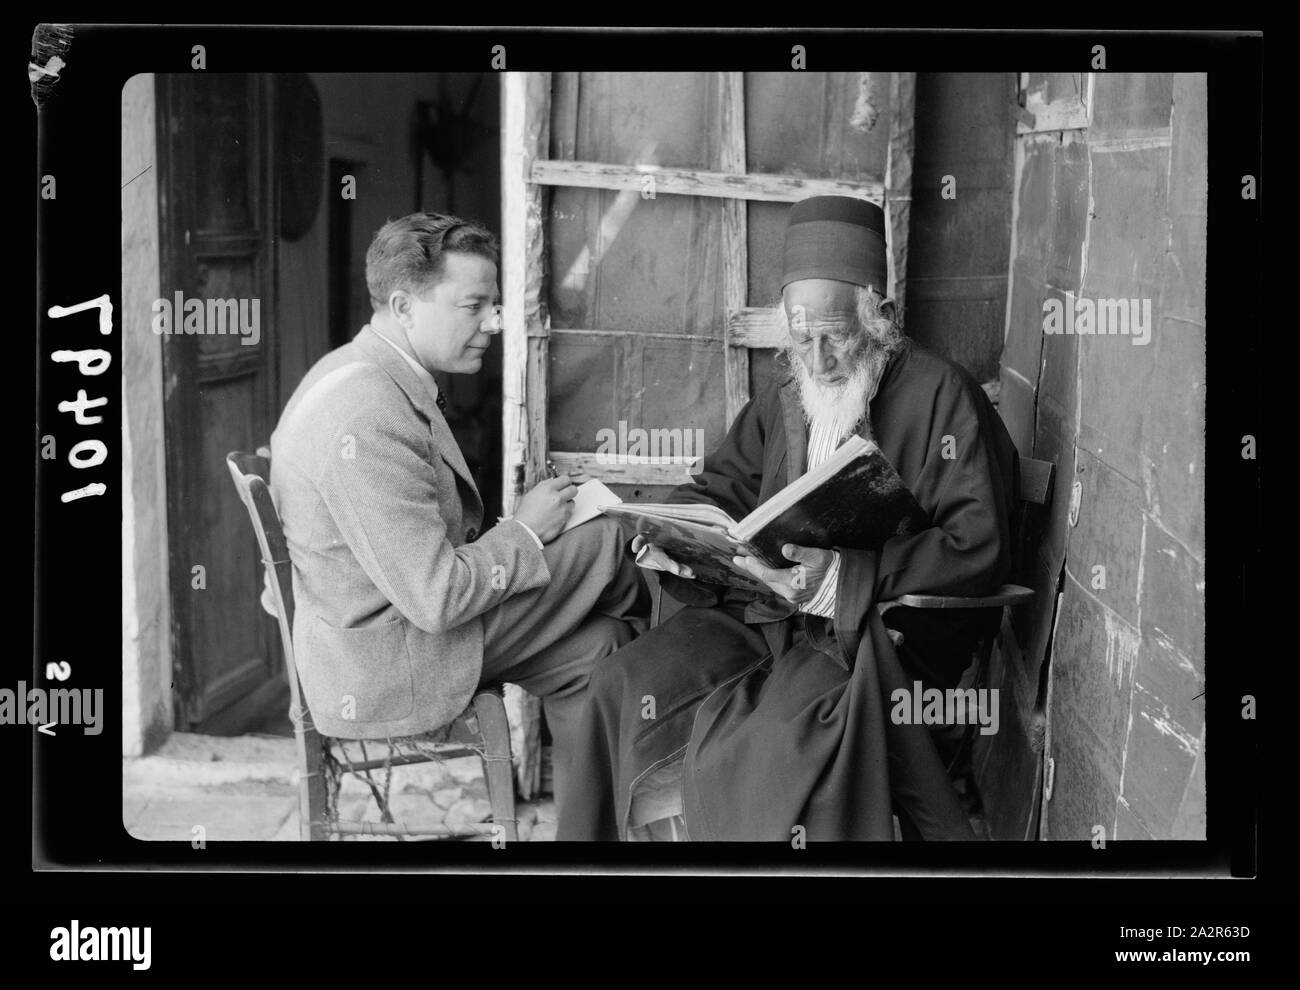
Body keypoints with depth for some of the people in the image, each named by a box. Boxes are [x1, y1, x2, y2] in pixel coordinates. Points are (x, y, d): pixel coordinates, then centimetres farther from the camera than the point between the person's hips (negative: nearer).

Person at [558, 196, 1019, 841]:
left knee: (759, 737, -34)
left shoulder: (939, 394, -6)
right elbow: (721, 487, 26)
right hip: (763, 612, 6)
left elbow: (979, 547, -14)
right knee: (624, 686, -15)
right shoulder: (785, 394, 15)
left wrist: (841, 576, -24)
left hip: (879, 631, -6)